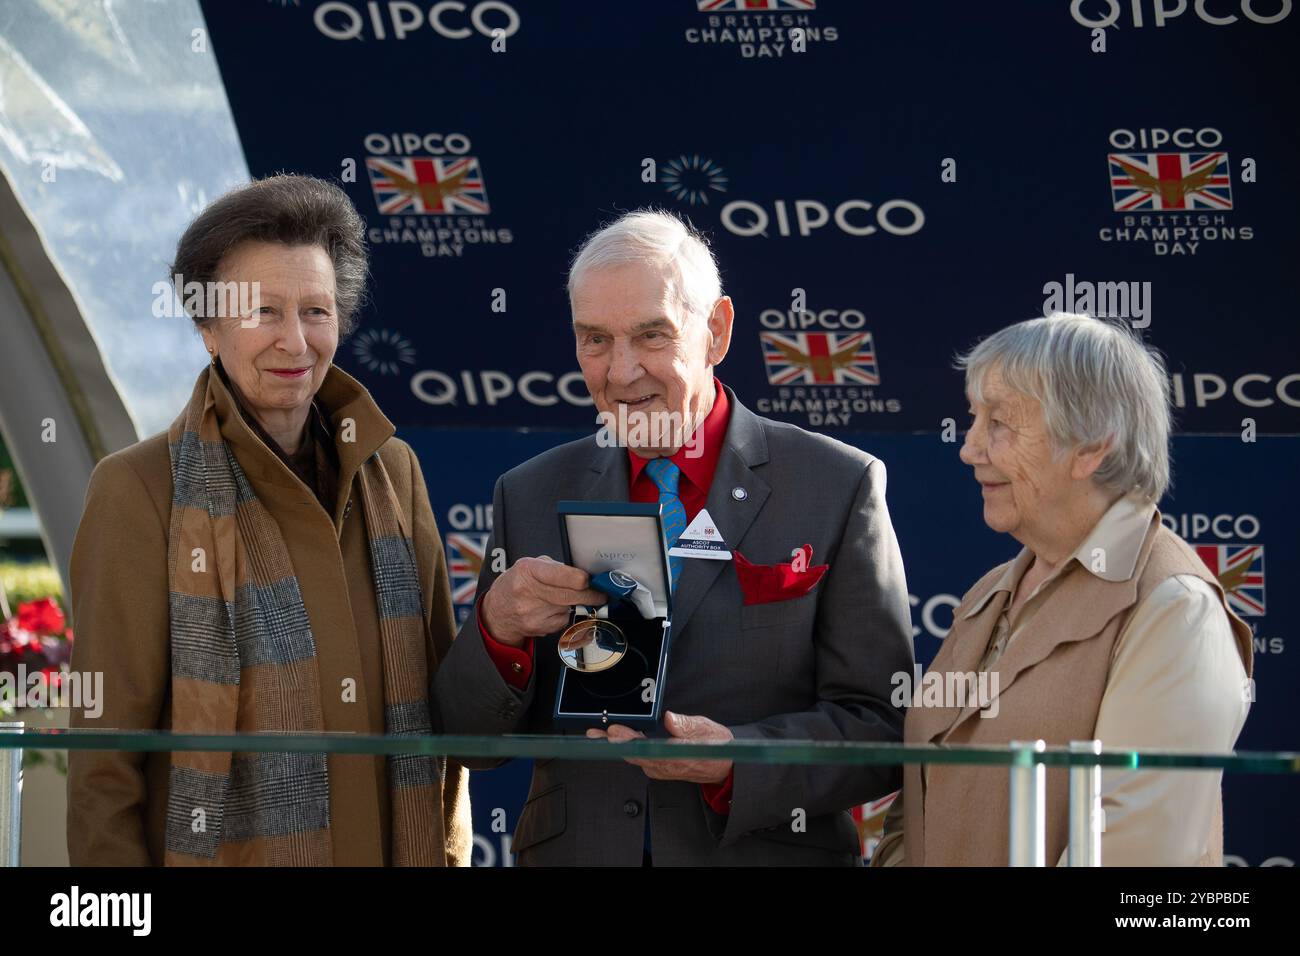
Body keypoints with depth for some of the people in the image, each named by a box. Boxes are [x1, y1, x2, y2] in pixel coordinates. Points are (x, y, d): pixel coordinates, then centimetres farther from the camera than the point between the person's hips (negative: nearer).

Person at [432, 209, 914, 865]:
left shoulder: (840, 487, -7)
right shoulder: (532, 496, 3)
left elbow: (882, 730, -10)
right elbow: (468, 739, 1)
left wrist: (734, 762, -25)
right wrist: (498, 627, -18)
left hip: (766, 857, -2)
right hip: (574, 853, 2)